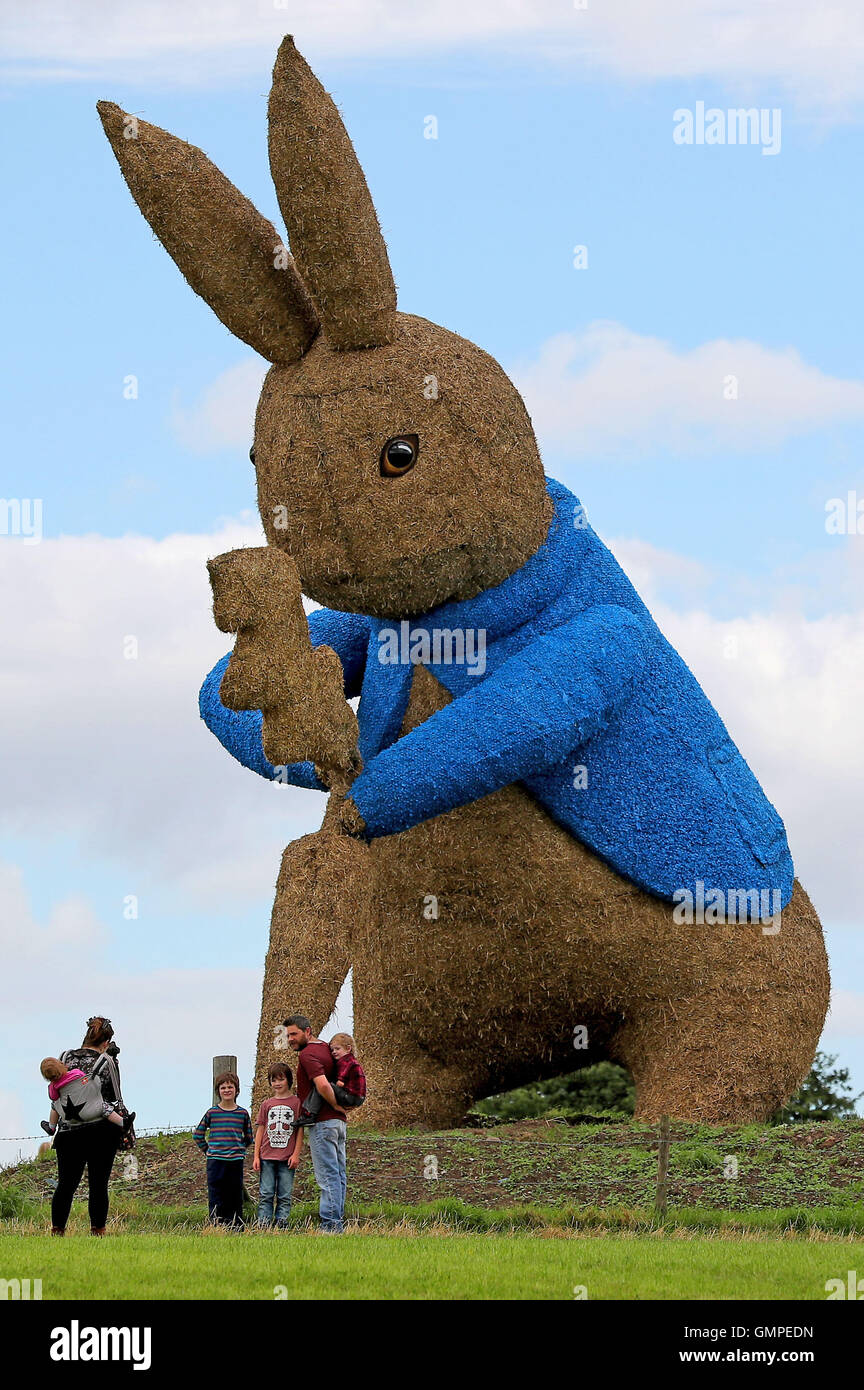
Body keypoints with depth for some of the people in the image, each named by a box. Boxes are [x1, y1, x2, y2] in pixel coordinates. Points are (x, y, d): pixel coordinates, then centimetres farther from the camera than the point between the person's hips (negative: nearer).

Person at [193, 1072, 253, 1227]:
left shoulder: (243, 1113, 5)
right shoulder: (211, 1113, 2)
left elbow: (249, 1138, 17)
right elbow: (198, 1134, 11)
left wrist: (240, 1150, 9)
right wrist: (207, 1150, 5)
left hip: (235, 1161, 1)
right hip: (215, 1161, -1)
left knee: (235, 1196, 4)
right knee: (215, 1198, -1)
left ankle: (236, 1226, 10)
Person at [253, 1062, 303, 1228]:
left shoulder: (296, 1103, 3)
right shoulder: (266, 1105, 10)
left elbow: (300, 1130, 2)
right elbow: (260, 1130, 12)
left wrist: (296, 1154, -4)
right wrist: (256, 1156, 7)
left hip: (287, 1158, -2)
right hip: (267, 1158, 2)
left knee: (285, 1196, 1)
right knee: (266, 1194, 0)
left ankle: (281, 1222, 4)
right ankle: (263, 1224, 0)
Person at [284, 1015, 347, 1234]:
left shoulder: (308, 1054, -13)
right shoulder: (325, 1048, 16)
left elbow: (322, 1085, -28)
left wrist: (335, 1105, -13)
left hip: (322, 1122, -9)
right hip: (338, 1121, 9)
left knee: (328, 1176, -9)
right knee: (339, 1175, 9)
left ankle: (330, 1225, -10)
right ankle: (338, 1223, 12)